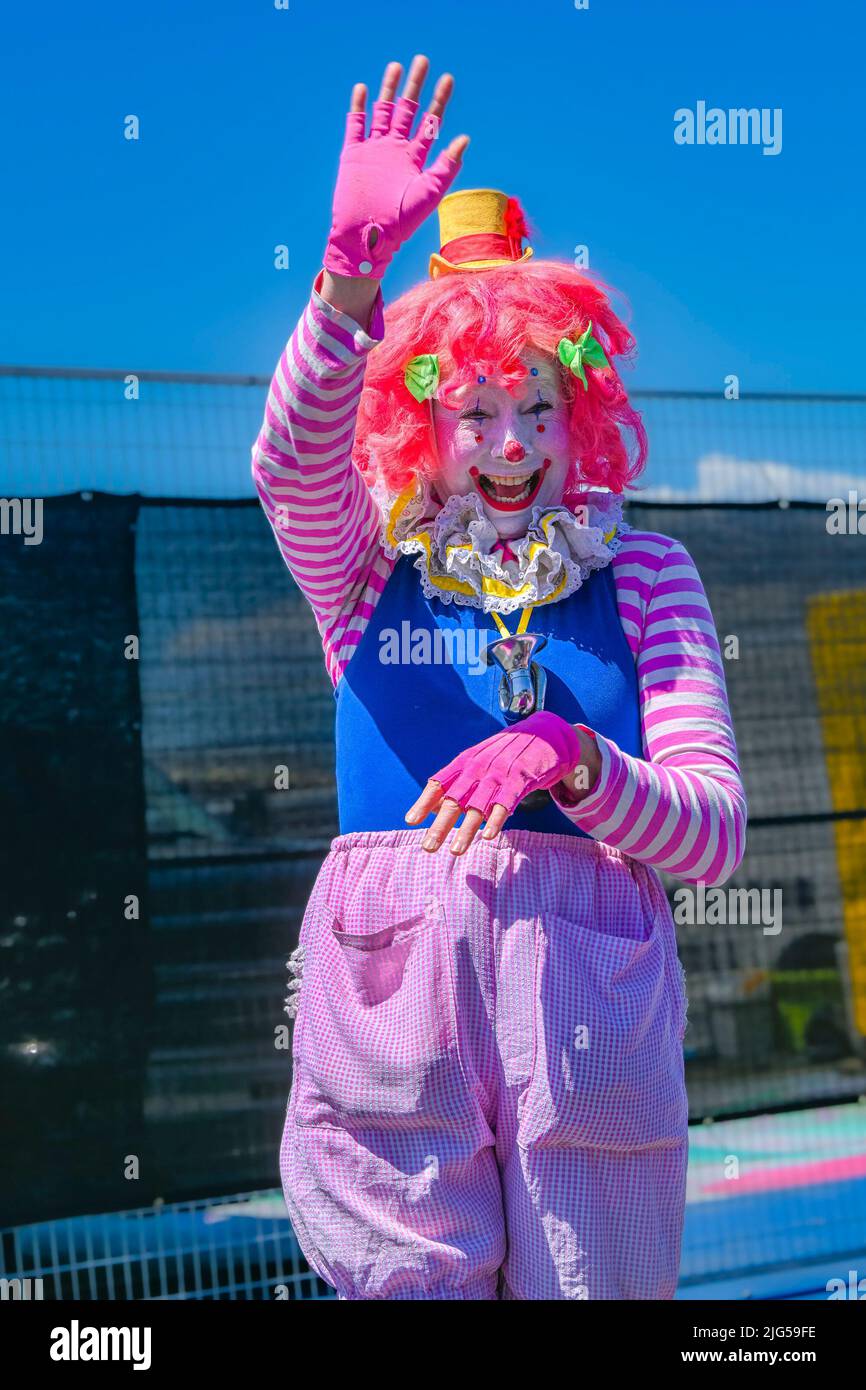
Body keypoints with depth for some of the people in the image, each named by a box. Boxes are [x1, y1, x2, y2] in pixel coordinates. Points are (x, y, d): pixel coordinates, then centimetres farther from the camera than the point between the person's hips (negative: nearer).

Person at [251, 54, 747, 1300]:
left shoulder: (642, 576, 9)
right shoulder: (369, 566, 10)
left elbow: (714, 834, 1)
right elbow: (294, 460, -14)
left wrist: (569, 754, -17)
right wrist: (351, 267, -30)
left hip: (586, 985, 1)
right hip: (391, 982, 0)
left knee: (586, 1284, 2)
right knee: (406, 1281, 0)